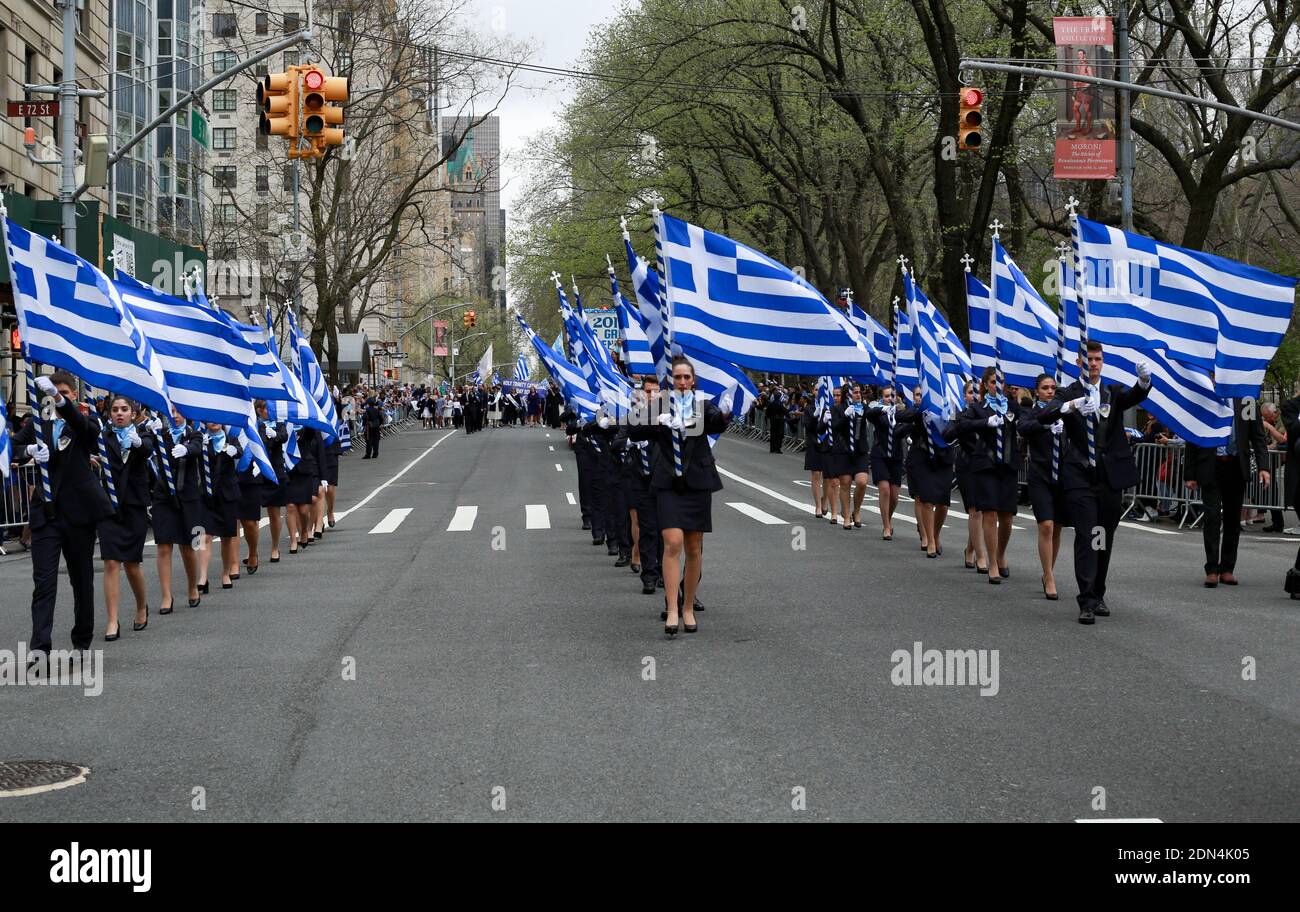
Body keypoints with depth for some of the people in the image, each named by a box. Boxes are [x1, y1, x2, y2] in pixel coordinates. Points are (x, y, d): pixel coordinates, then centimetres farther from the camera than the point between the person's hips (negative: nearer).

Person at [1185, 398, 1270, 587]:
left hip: (1236, 466, 2)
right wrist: (1190, 474, 1)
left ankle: (1227, 569, 15)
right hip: (1210, 466, -2)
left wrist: (1263, 466, -8)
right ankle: (1212, 570, -4)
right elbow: (1191, 439, 4)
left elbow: (1258, 436, 4)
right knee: (1212, 515, -8)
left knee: (1233, 518, 6)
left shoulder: (1245, 399, 3)